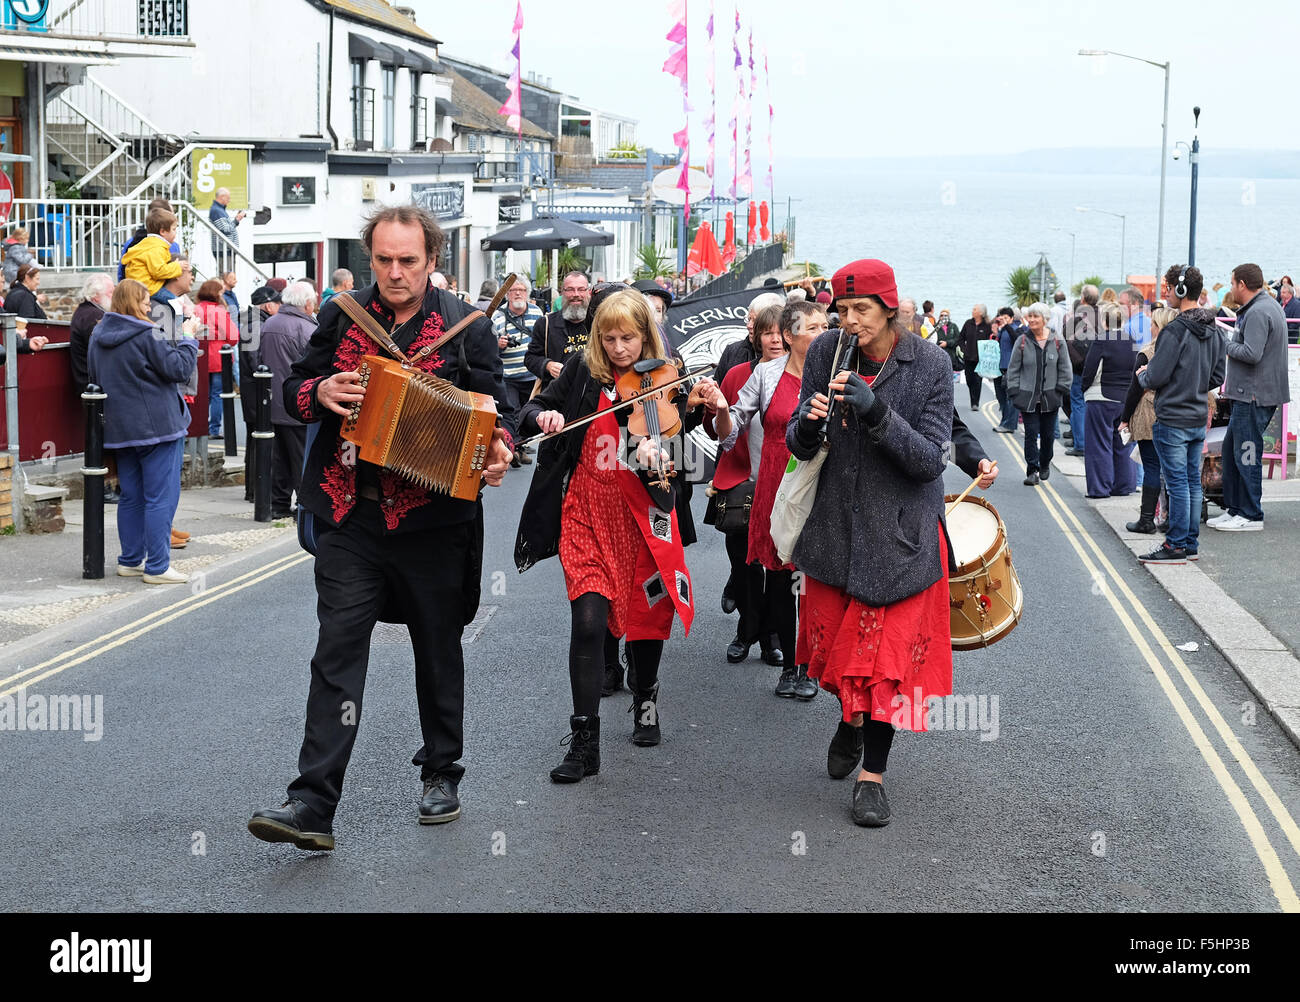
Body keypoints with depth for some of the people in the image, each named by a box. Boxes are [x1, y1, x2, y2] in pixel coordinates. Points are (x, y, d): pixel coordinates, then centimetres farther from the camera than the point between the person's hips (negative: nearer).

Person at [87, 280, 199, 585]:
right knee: (161, 497, -3)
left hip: (120, 429, 8)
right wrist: (188, 337, -3)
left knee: (131, 496, 16)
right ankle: (157, 567, -3)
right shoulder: (146, 336, -15)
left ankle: (130, 560, 21)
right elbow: (179, 368, -15)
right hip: (158, 426, -7)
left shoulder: (98, 337, 8)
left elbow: (94, 377, 19)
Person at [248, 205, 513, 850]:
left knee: (439, 651, 13)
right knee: (337, 652, -6)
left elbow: (493, 410, 4)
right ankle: (312, 805, -9)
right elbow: (293, 390, 13)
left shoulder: (468, 328, 1)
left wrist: (497, 451, -17)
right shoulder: (341, 318, 6)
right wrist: (319, 392, -10)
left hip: (433, 521, -1)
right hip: (351, 518, 1)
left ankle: (441, 775, 32)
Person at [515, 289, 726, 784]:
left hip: (642, 514, 1)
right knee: (588, 619, -13)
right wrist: (544, 415, -20)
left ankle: (645, 702, 42)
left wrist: (656, 457, -34)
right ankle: (584, 741, -8)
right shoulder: (583, 371, 0)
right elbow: (531, 412, 3)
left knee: (646, 612, 13)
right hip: (587, 513, -1)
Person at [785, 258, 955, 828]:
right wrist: (809, 422, -24)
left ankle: (872, 774, 7)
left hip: (900, 530, -3)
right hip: (835, 523, 3)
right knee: (834, 636, 15)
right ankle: (852, 717, 45)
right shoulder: (826, 353, -5)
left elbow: (930, 459, -16)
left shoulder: (930, 364, -12)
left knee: (890, 649, -4)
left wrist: (877, 412, -30)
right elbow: (798, 447, -1)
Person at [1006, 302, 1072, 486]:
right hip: (1028, 397, -1)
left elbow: (1065, 369, 8)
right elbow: (1013, 368, 4)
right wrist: (1014, 392, -2)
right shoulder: (1022, 341, 1)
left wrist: (1060, 390, -1)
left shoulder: (1057, 342, 2)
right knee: (1031, 433, -5)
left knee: (1048, 434, 8)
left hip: (1050, 397, 1)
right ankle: (1032, 471, -1)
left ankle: (1045, 465, 31)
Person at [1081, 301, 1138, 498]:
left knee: (1100, 445, 0)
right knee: (1122, 445, 13)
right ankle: (1124, 486, 17)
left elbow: (1090, 370, -12)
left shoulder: (1101, 341, -14)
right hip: (1127, 400, 6)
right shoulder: (1132, 341, 4)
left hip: (1102, 400, -6)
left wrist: (1085, 390, 4)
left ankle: (1100, 488, 0)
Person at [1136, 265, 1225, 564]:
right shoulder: (1213, 331, 9)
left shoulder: (1175, 331, -18)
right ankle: (1191, 543, 18)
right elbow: (1217, 376, 14)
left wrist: (1142, 375, 4)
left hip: (1173, 420, -8)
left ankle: (1176, 546, -1)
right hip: (1199, 418, 8)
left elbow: (1156, 377, -17)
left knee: (1177, 482, -4)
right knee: (1193, 481, 12)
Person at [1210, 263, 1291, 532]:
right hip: (1248, 393, 11)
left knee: (1246, 454, -4)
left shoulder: (1257, 313, -18)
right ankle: (1234, 509, 22)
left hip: (1254, 395, -11)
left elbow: (1251, 353, -26)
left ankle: (1251, 516, 2)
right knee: (1231, 449, 16)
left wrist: (1226, 345, -10)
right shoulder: (1271, 306, 16)